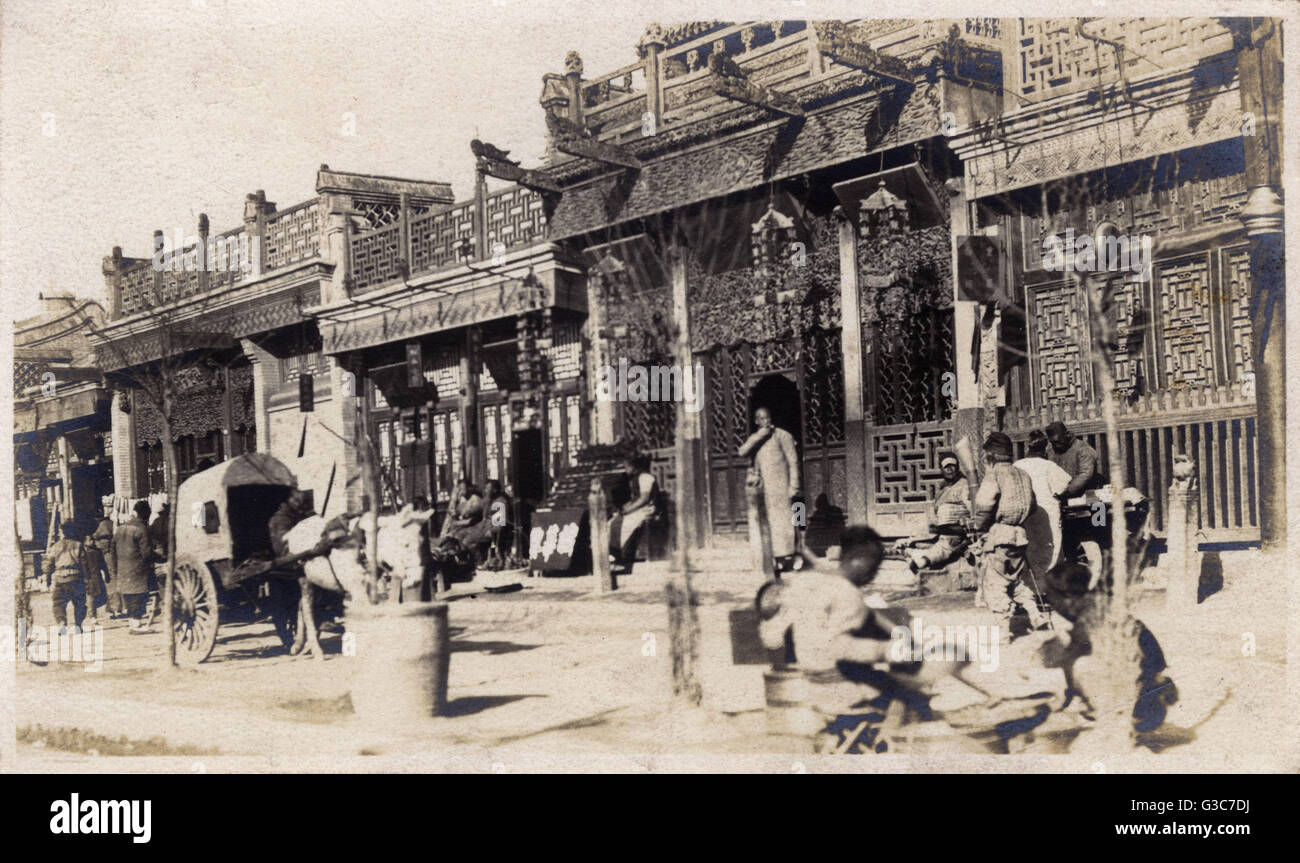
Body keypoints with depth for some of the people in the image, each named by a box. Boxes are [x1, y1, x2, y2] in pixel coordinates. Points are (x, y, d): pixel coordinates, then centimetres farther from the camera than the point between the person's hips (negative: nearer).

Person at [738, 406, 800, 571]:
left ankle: (787, 556, -4)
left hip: (779, 487, -5)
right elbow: (742, 452, -4)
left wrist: (793, 486, -9)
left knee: (782, 520, -6)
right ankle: (779, 558, 5)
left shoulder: (782, 436, 1)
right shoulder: (754, 439, 16)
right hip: (761, 488, 5)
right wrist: (759, 435, -10)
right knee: (766, 523, 2)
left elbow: (793, 462, -2)